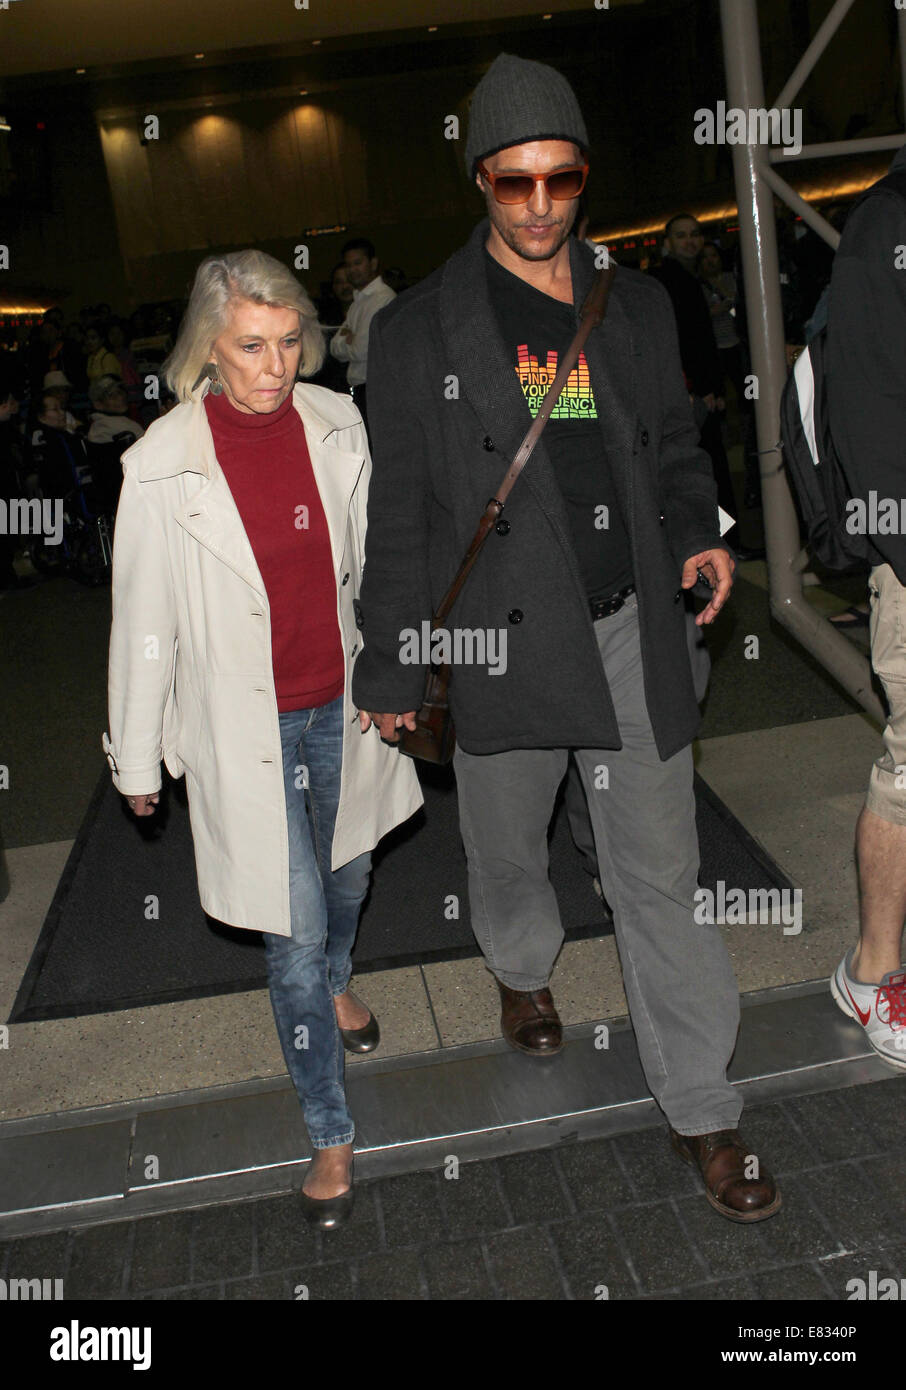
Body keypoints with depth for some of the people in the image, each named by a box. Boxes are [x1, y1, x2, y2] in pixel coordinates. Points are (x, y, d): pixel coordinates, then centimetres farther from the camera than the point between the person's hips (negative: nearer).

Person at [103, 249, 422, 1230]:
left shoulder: (335, 425, -6)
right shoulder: (164, 465, -16)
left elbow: (369, 563, 6)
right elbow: (143, 621, -8)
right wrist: (137, 759, 0)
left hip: (341, 705, 4)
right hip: (245, 726, -4)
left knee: (348, 867, 26)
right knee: (293, 937, 2)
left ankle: (336, 982, 62)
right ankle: (331, 1137, 25)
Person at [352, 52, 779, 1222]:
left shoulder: (636, 307, 9)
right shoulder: (420, 328, 0)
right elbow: (398, 513, 0)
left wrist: (697, 536, -4)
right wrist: (390, 667, 0)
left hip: (631, 638, 2)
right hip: (501, 641, -1)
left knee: (660, 876, 5)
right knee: (505, 848, 18)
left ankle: (701, 1111, 21)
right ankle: (522, 969, 52)